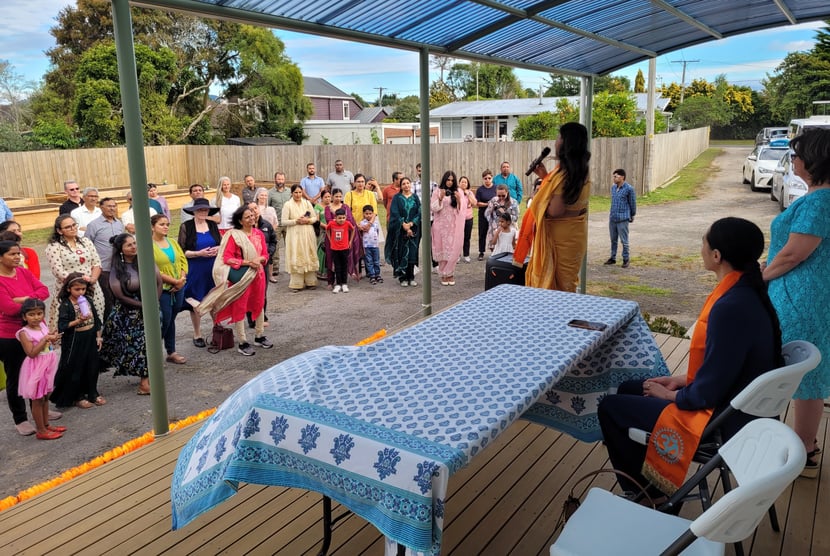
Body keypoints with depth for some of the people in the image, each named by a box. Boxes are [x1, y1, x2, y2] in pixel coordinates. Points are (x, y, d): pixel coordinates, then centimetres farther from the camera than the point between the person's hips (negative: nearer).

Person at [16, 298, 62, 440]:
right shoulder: (24, 333, -16)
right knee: (37, 400, 3)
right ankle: (41, 431, 11)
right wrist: (45, 339, -25)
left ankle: (46, 425, 29)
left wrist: (53, 339, -3)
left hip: (48, 366, 7)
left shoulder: (43, 326, 5)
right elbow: (31, 353, -23)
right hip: (36, 369, -7)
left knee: (45, 397, 17)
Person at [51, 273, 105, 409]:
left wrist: (98, 337, 10)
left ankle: (92, 394, 29)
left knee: (92, 367, 14)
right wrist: (78, 321, -29)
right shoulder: (65, 305, -13)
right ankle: (77, 397, 20)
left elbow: (96, 319, 11)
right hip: (74, 342, -5)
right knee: (76, 369, 6)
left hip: (90, 340, 6)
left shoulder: (88, 300, 4)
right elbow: (62, 326, -19)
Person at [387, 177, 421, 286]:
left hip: (413, 229, 2)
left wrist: (411, 223, -12)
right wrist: (404, 225, -16)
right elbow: (395, 213, -6)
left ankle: (411, 277, 10)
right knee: (402, 253, -2)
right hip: (400, 230, -2)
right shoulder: (397, 198, 3)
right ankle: (402, 278, 4)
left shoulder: (415, 198, 9)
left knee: (412, 252, 2)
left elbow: (419, 213, 1)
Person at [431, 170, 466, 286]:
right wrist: (440, 198, -16)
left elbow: (461, 209, 3)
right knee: (442, 249, 1)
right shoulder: (437, 191, 3)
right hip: (441, 225, 0)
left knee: (453, 250, -4)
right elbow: (433, 208, -2)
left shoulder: (459, 192, 5)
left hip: (454, 226, 0)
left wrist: (458, 200, -15)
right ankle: (444, 274, 12)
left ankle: (449, 273, 8)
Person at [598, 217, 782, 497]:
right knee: (627, 390, 19)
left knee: (610, 408, 0)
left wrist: (671, 395, -8)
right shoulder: (747, 292, -2)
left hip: (720, 419, -10)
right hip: (734, 403, 10)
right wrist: (684, 380, 6)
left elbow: (707, 393, -26)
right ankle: (648, 485, 29)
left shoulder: (731, 307, -32)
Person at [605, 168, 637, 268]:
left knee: (624, 241, 0)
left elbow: (632, 203, 1)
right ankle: (613, 258, 24)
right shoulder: (613, 187, 9)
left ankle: (626, 259, 10)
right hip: (612, 218, 6)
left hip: (623, 219, -6)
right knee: (613, 240, 14)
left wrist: (632, 215, 11)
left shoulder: (629, 189, -9)